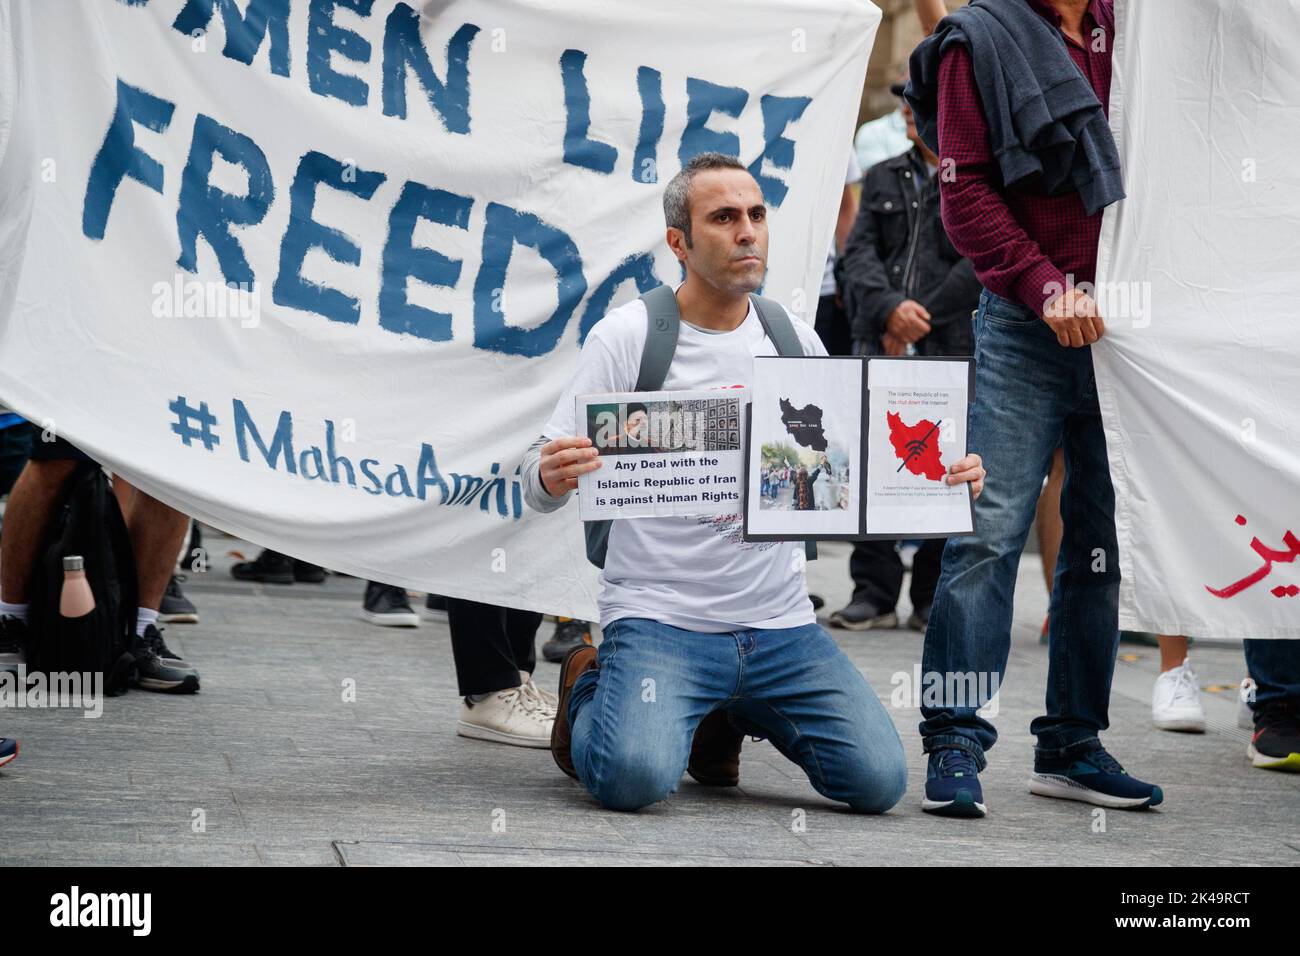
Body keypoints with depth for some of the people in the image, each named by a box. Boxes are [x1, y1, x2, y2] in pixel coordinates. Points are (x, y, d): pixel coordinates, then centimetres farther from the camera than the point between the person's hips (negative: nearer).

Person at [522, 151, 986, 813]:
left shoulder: (796, 340, 9)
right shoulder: (628, 336, -5)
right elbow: (541, 483, -6)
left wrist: (939, 479, -3)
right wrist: (552, 477, -31)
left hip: (780, 624, 4)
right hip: (658, 616, -4)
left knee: (878, 780, -10)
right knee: (635, 777, -29)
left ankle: (728, 715, 19)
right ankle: (591, 695, 10)